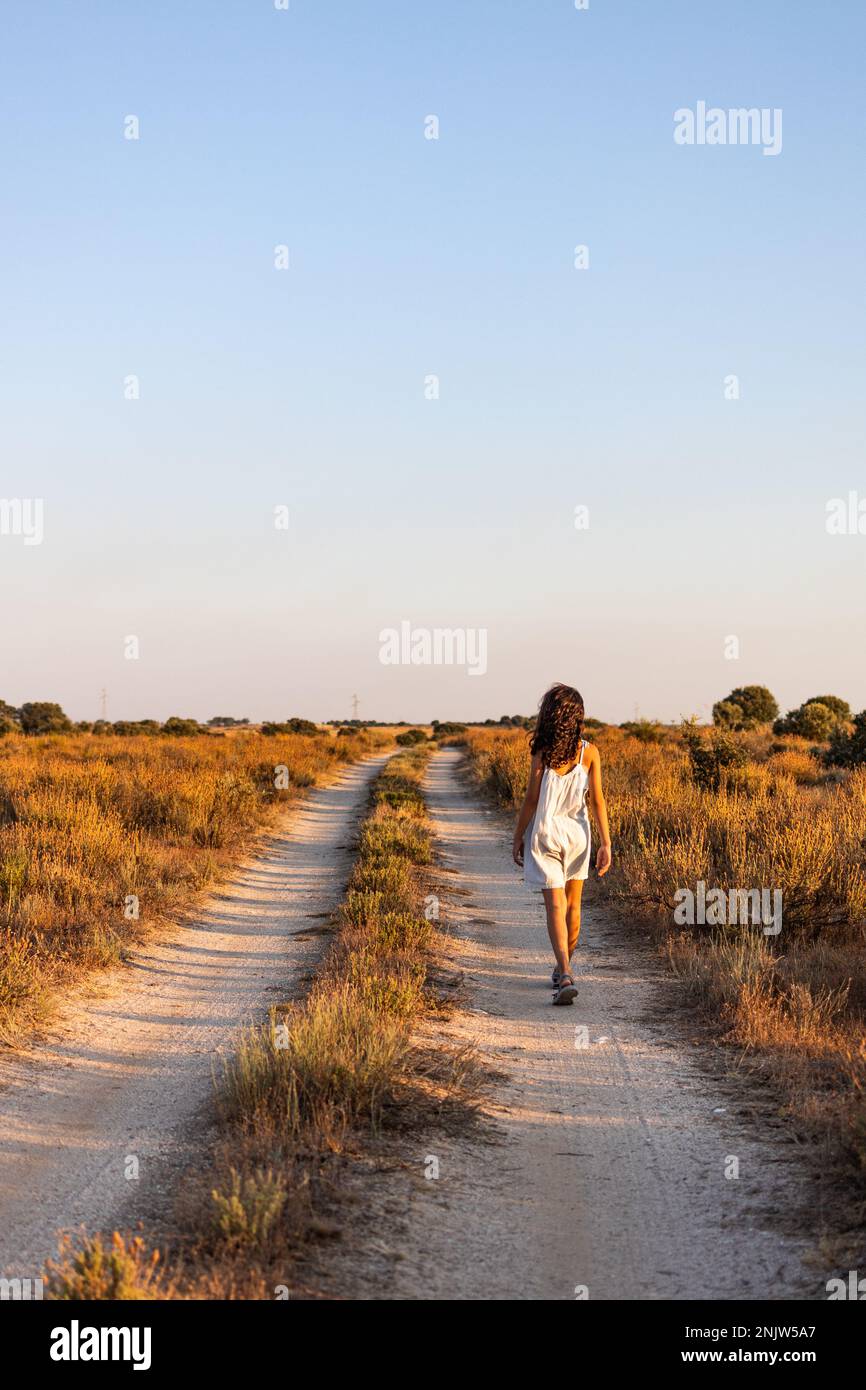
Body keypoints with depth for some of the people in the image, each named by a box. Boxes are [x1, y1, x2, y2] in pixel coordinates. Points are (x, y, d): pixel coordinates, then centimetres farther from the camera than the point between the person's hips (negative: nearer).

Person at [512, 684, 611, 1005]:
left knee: (555, 906, -4)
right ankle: (563, 968, 33)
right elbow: (597, 800, -5)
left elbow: (531, 800, -9)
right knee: (573, 904, 18)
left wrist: (517, 838, 2)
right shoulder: (589, 752, -5)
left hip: (544, 833, -3)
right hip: (577, 833, 3)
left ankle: (565, 975, -20)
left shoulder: (543, 754, -12)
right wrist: (606, 844, -1)